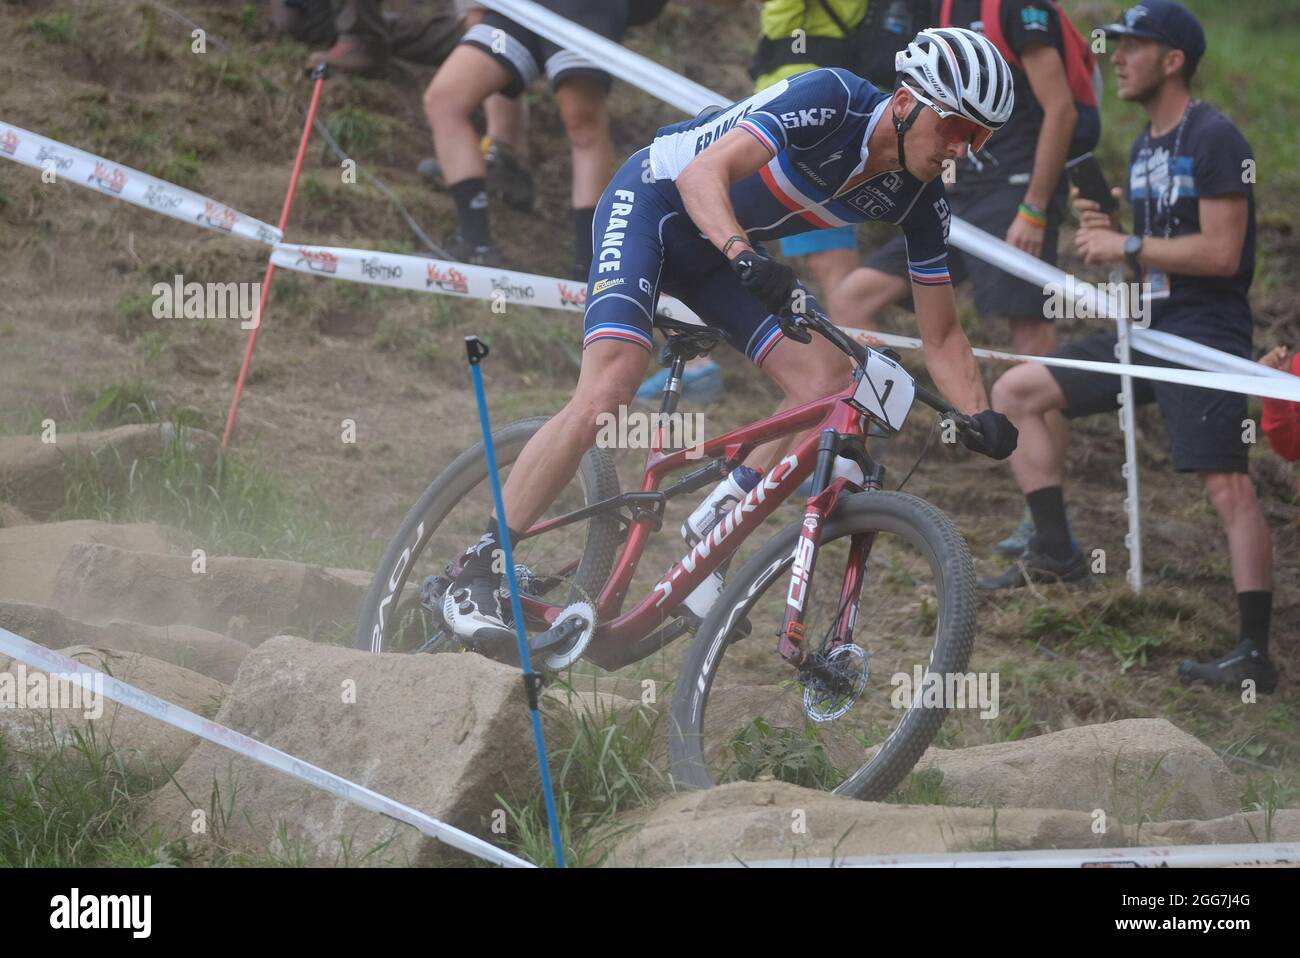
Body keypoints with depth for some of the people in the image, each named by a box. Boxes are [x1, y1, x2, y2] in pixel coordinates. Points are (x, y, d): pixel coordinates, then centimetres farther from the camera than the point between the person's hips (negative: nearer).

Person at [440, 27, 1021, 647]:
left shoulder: (920, 201, -9)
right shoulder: (832, 100, -28)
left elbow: (942, 337, -2)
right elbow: (704, 173, -37)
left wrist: (980, 417, -19)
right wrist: (746, 257, -54)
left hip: (722, 249, 7)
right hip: (653, 201, -7)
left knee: (823, 383, -13)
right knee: (608, 391, -25)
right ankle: (474, 577, -19)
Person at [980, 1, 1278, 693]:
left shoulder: (1214, 139, -12)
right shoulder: (1145, 147, 16)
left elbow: (1220, 252, -20)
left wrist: (1129, 247, -14)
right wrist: (1106, 234, 4)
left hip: (1205, 334, -10)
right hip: (1147, 328, 10)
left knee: (1227, 486, -17)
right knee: (1016, 391, 7)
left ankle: (1256, 655, -20)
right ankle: (1054, 554, 10)